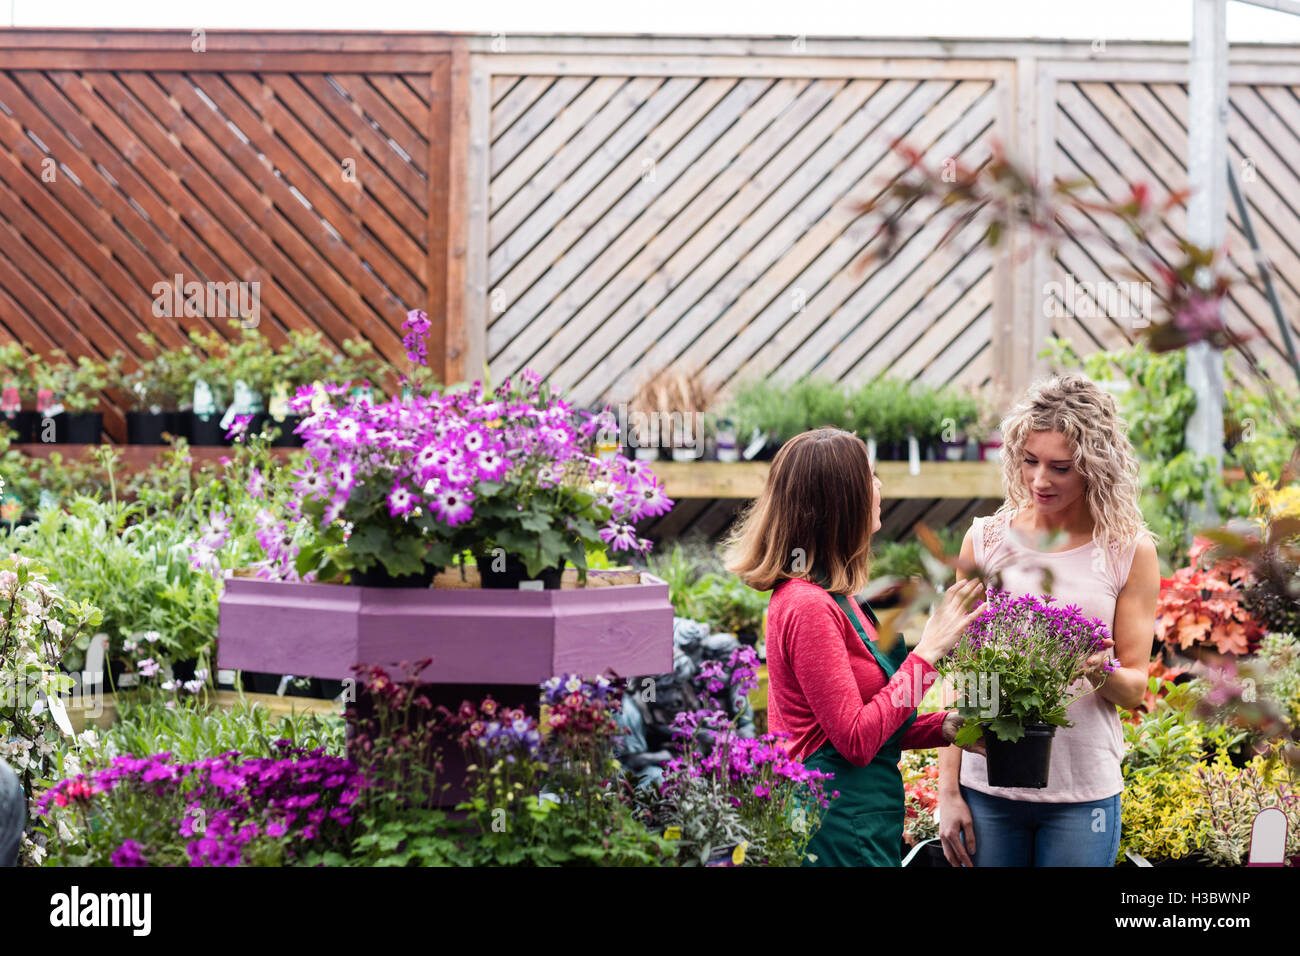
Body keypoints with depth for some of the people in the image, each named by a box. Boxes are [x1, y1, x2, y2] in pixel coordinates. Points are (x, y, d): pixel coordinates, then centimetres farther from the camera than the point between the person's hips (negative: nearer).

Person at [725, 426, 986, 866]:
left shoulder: (831, 595, 11)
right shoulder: (808, 607, -19)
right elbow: (857, 741, -20)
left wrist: (944, 727, 3)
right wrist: (927, 651, -16)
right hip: (840, 835, -10)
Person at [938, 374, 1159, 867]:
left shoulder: (1129, 552, 1)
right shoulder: (986, 539, 4)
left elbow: (1135, 689, 4)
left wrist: (1103, 674, -19)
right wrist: (948, 790, 1)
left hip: (1083, 793, -1)